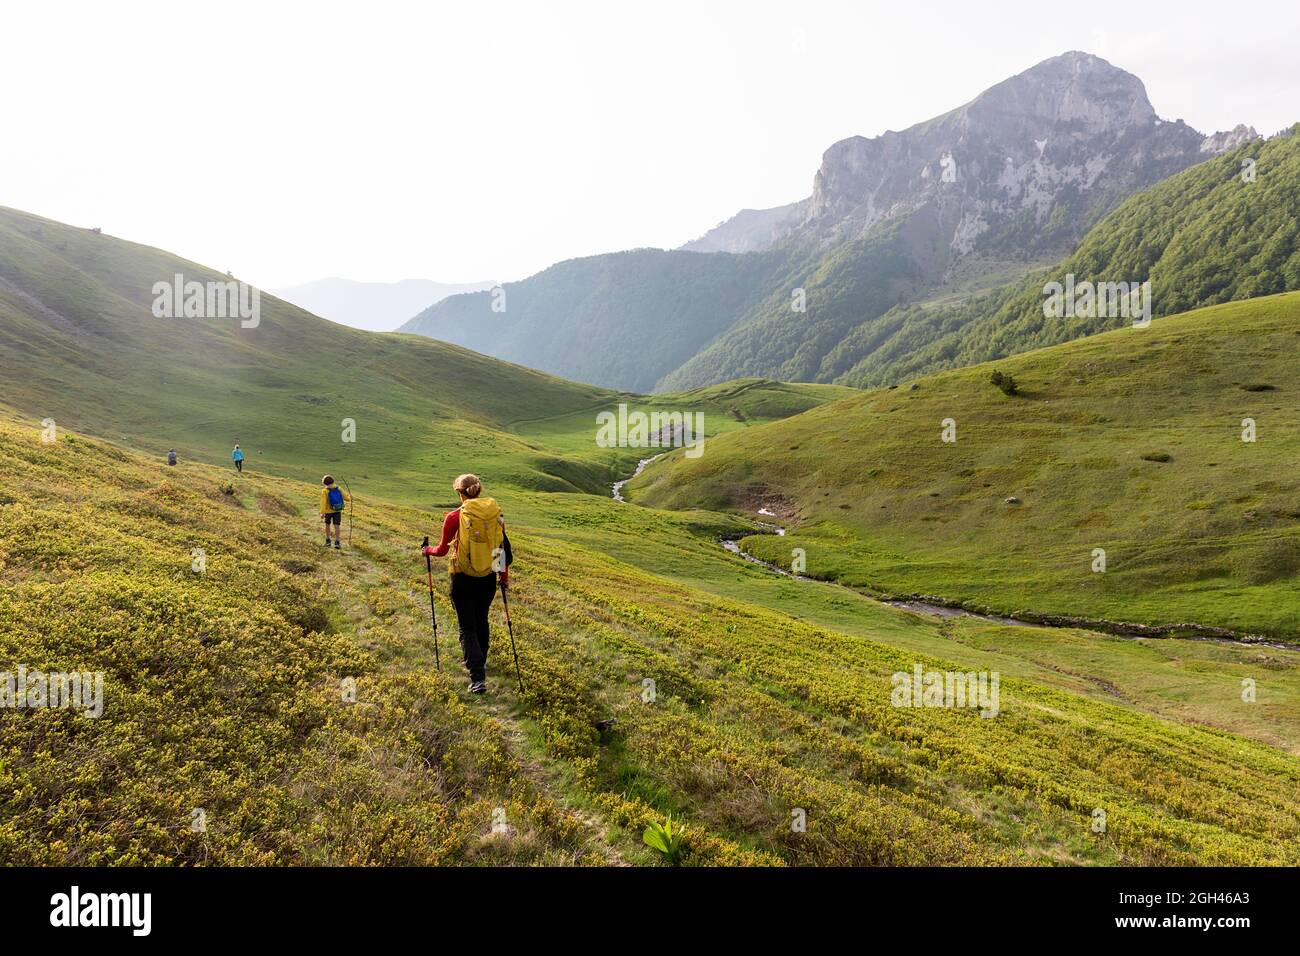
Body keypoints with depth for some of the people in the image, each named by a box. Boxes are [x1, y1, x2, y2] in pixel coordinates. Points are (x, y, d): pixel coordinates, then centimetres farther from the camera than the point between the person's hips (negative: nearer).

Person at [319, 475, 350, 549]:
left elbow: (323, 502, -20)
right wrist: (350, 498, 24)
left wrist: (322, 512, -22)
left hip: (328, 511, -1)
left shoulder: (324, 491, -13)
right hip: (338, 510, 1)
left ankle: (328, 540, 24)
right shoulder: (339, 489, -4)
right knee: (337, 526, -2)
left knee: (327, 525, 18)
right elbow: (346, 497, 2)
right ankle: (336, 542, -12)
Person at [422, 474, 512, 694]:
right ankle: (480, 661, 42)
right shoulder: (496, 512, -2)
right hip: (488, 578, 4)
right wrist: (505, 576, 16)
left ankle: (478, 677, -4)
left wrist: (429, 550, 21)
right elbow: (505, 548, 3)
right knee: (481, 620, 25)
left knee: (467, 627, 5)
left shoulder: (455, 517, -12)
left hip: (463, 579, -4)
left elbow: (442, 550, -2)